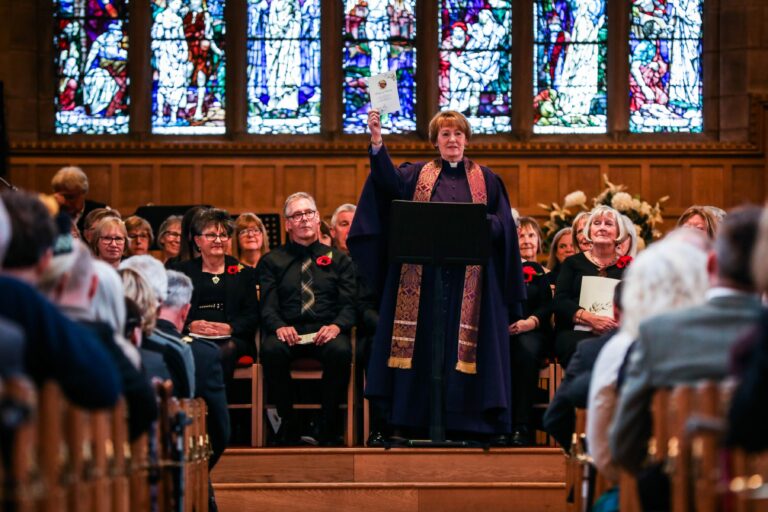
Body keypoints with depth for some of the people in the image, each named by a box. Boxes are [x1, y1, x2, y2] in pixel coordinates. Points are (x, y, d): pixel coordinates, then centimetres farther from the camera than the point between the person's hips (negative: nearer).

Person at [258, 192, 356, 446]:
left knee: (340, 350, -36)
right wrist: (279, 327, -18)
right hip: (288, 331, 0)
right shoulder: (272, 261, 18)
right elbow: (268, 305, 6)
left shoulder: (338, 259, 19)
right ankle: (288, 425, -20)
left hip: (326, 332, 0)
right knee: (271, 350, -36)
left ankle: (329, 429, -23)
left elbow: (350, 302, 7)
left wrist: (336, 325, -16)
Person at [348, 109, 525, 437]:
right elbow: (389, 181, -11)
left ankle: (463, 422, 1)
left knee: (464, 347, -2)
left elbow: (503, 224, 5)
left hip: (469, 281, 0)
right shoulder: (417, 175, 10)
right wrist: (377, 142, -26)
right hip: (423, 278, 0)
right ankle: (418, 420, 2)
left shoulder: (485, 180, 12)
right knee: (424, 346, -1)